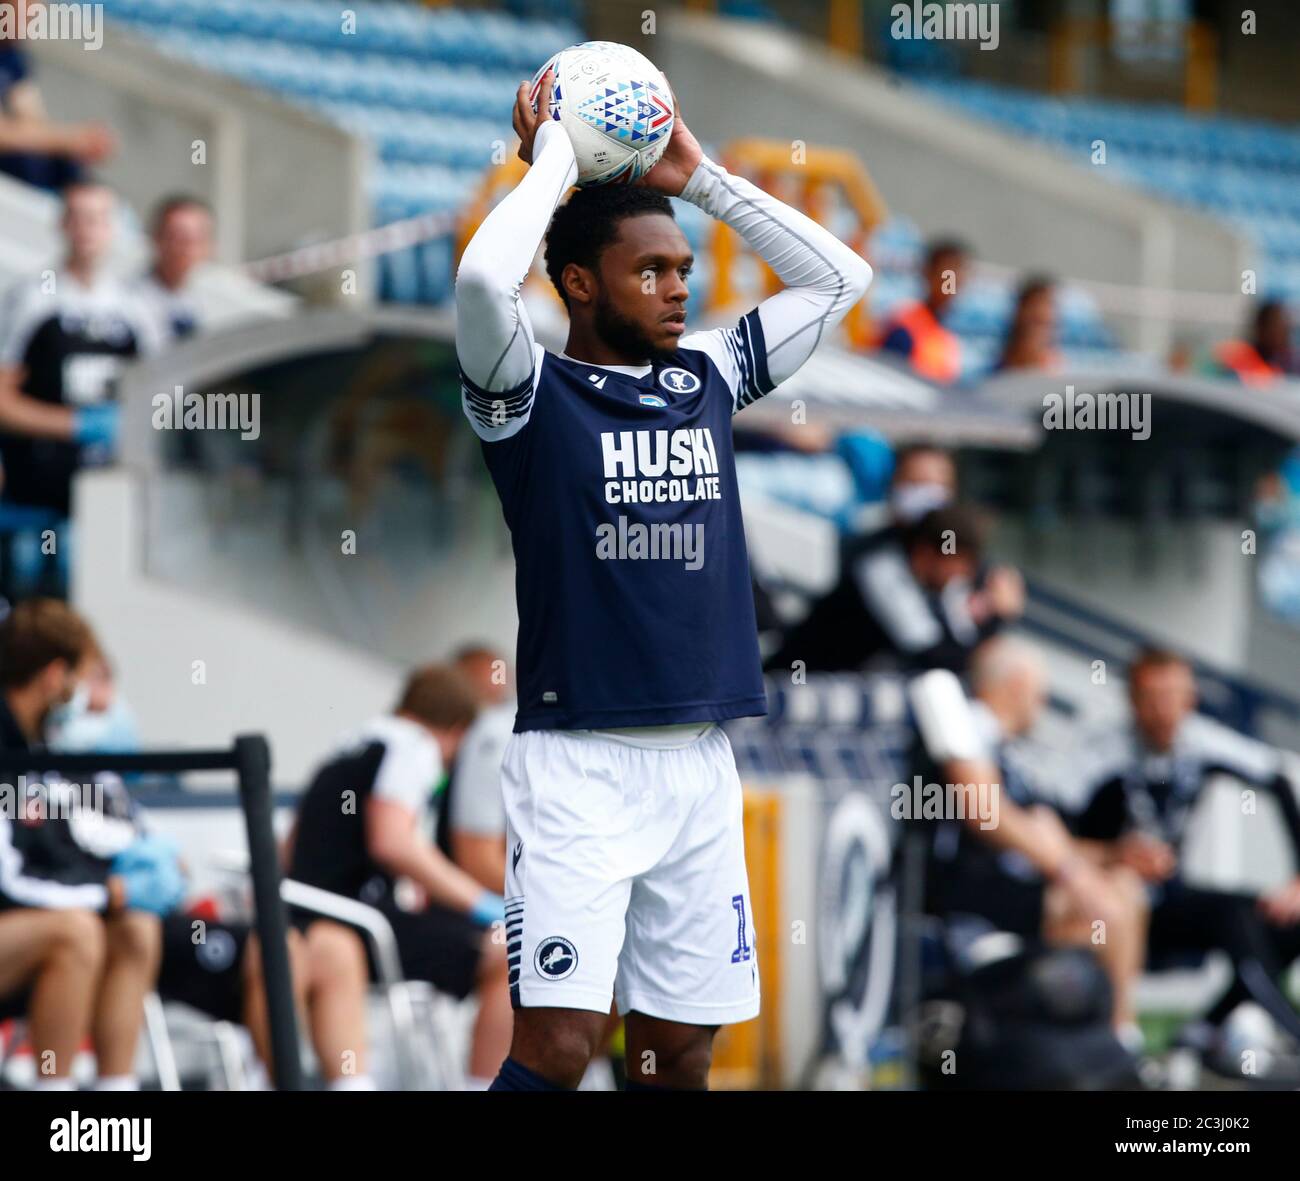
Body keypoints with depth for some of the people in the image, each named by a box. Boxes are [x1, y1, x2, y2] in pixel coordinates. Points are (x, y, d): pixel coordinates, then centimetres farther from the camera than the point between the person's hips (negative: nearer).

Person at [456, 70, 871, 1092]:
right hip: (578, 764, -6)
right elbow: (484, 279, -23)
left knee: (680, 1047, 8)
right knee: (558, 1043, -15)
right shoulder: (534, 392, -3)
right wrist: (552, 157, -7)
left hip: (699, 764, 6)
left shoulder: (708, 378, 13)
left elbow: (840, 277, 19)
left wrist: (700, 177, 13)